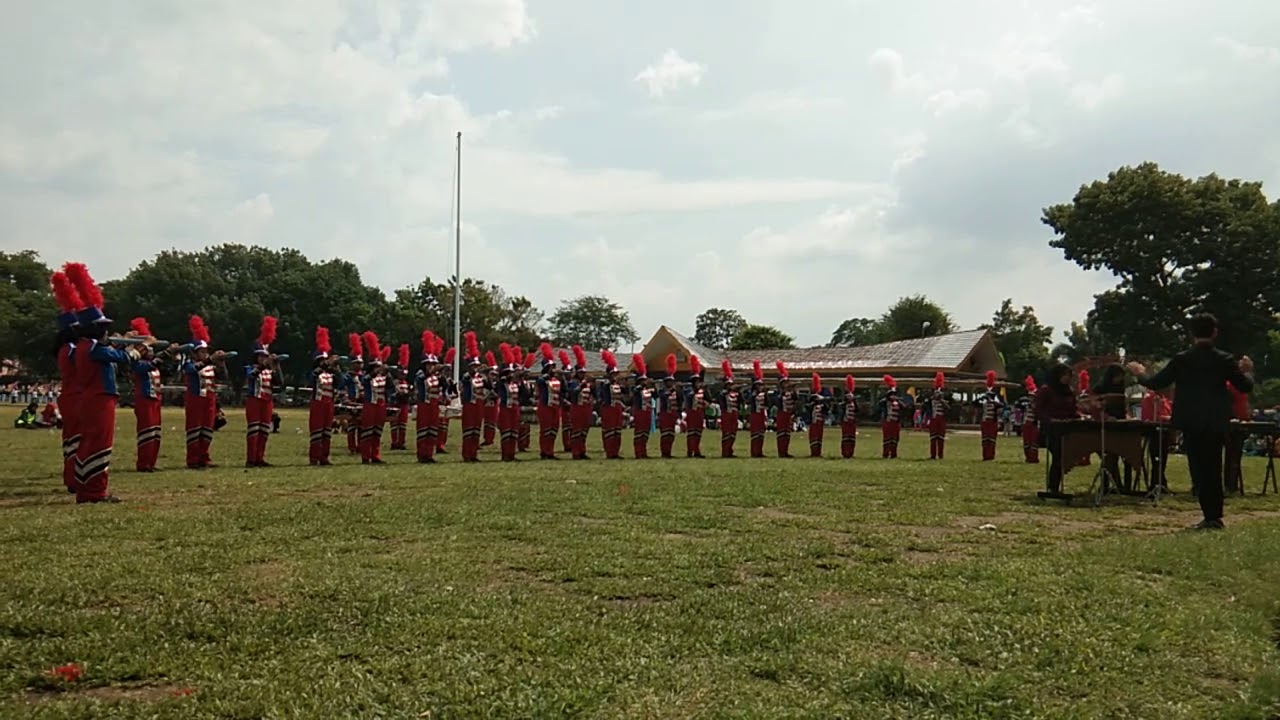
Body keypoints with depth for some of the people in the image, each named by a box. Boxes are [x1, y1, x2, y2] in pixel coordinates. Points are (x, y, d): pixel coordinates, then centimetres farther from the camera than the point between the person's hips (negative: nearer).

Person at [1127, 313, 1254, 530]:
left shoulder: (1181, 359, -6)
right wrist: (1247, 371, 24)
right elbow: (1245, 386, 4)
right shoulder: (1225, 360, -2)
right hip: (1217, 423, 3)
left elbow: (1156, 383, -3)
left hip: (1191, 424, -3)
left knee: (1199, 469, 1)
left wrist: (1140, 374, 17)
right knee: (1214, 468, 14)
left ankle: (1211, 517, -3)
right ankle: (1215, 516, 19)